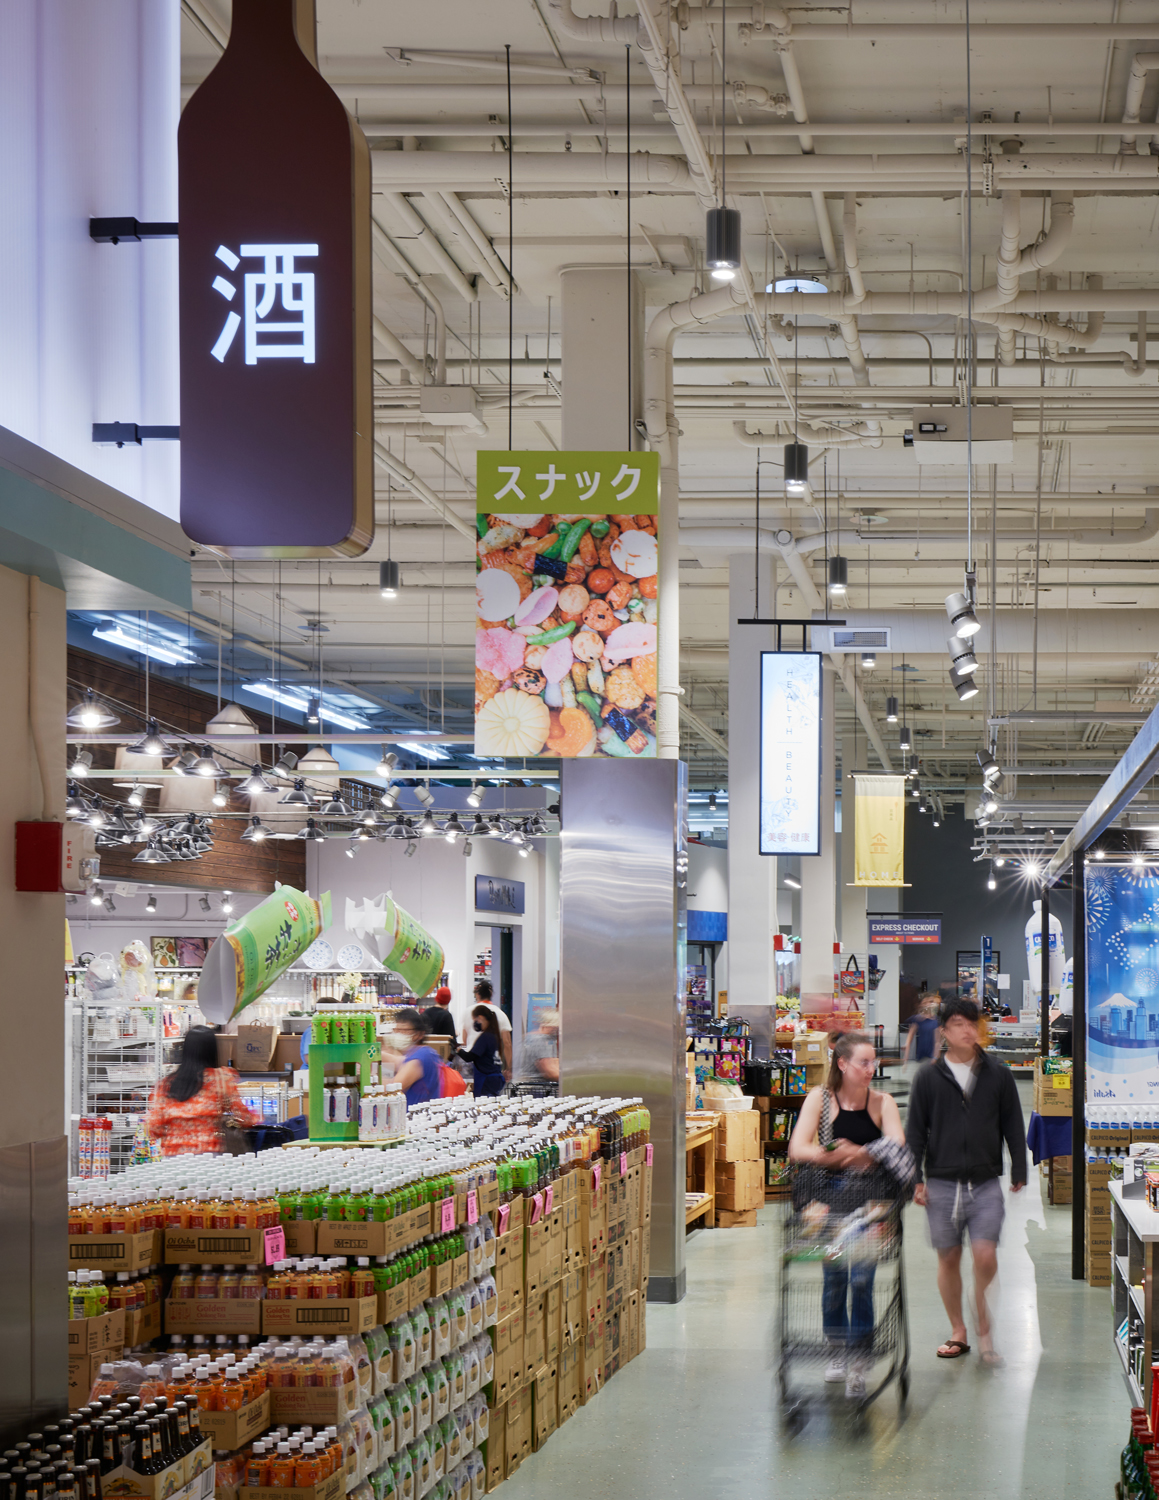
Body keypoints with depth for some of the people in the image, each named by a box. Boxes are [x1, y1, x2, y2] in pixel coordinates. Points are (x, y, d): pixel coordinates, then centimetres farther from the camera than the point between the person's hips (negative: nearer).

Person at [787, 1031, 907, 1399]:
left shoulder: (882, 1102, 0)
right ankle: (837, 1352, 26)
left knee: (862, 1279, -9)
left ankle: (858, 1368, -6)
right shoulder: (820, 1098, -2)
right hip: (831, 1196, 1)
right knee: (833, 1276, 6)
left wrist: (859, 1153, -30)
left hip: (870, 1196, -1)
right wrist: (836, 1157, -28)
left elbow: (898, 1149, -13)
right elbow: (797, 1150, -12)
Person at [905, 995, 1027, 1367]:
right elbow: (914, 1130, 5)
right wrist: (914, 1178, 0)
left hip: (986, 1183, 0)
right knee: (948, 1258, 6)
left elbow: (1014, 1127, 10)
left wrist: (1019, 1173, 7)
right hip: (942, 1183, 1)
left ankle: (984, 1325, 10)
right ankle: (958, 1332, 18)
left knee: (985, 1255, -12)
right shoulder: (929, 1077, 3)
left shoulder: (998, 1075, 5)